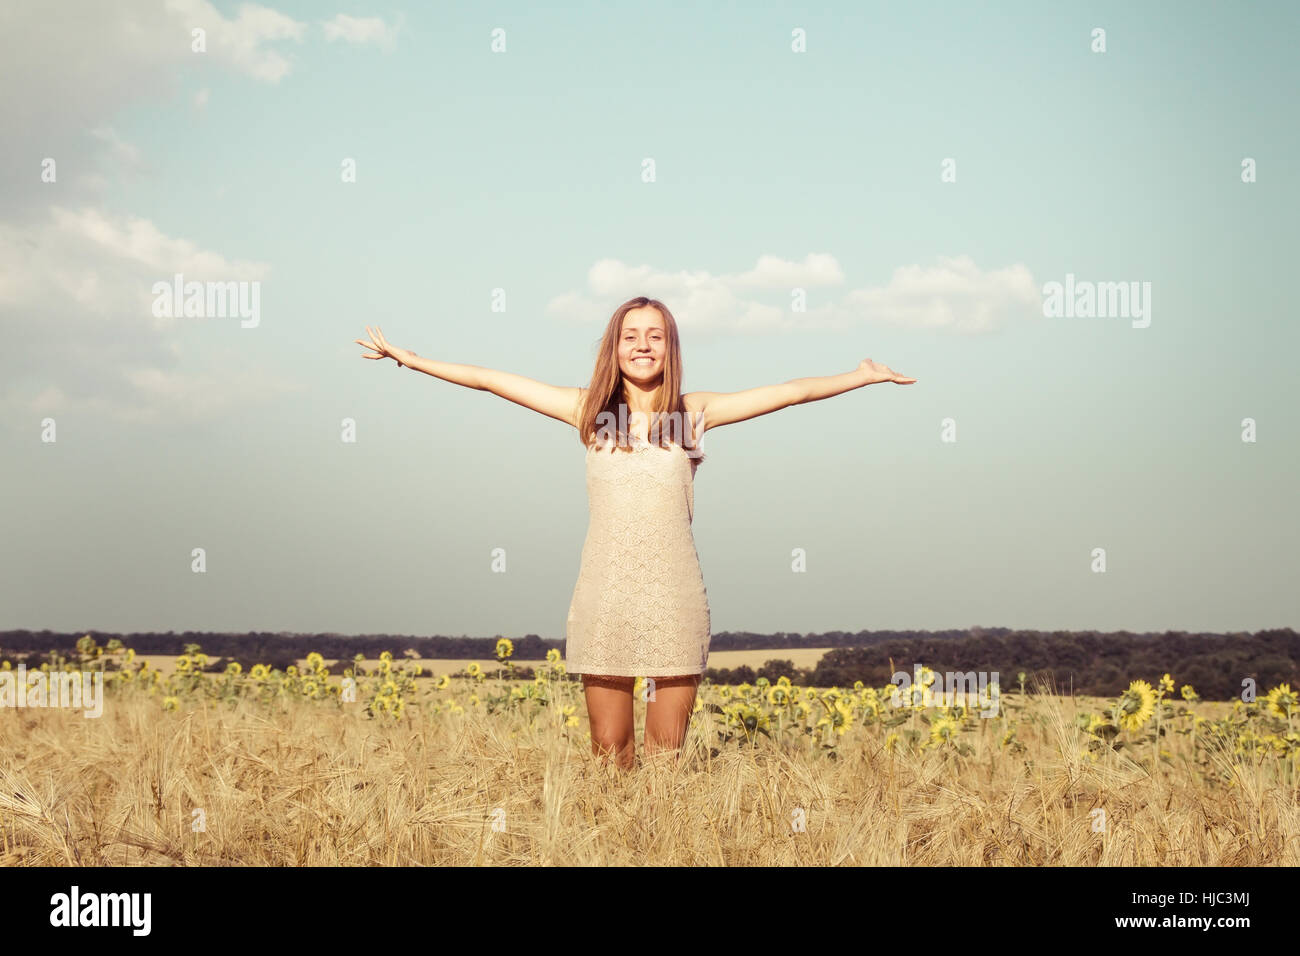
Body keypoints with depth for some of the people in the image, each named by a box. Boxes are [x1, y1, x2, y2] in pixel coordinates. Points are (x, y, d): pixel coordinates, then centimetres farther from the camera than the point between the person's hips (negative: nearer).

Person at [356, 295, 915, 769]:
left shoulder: (694, 413, 5)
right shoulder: (590, 411, 5)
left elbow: (790, 392, 6)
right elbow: (490, 381, 8)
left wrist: (862, 378, 4)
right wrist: (408, 359, 9)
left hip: (674, 603, 0)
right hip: (605, 603, 0)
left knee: (667, 752, 5)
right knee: (609, 751, 6)